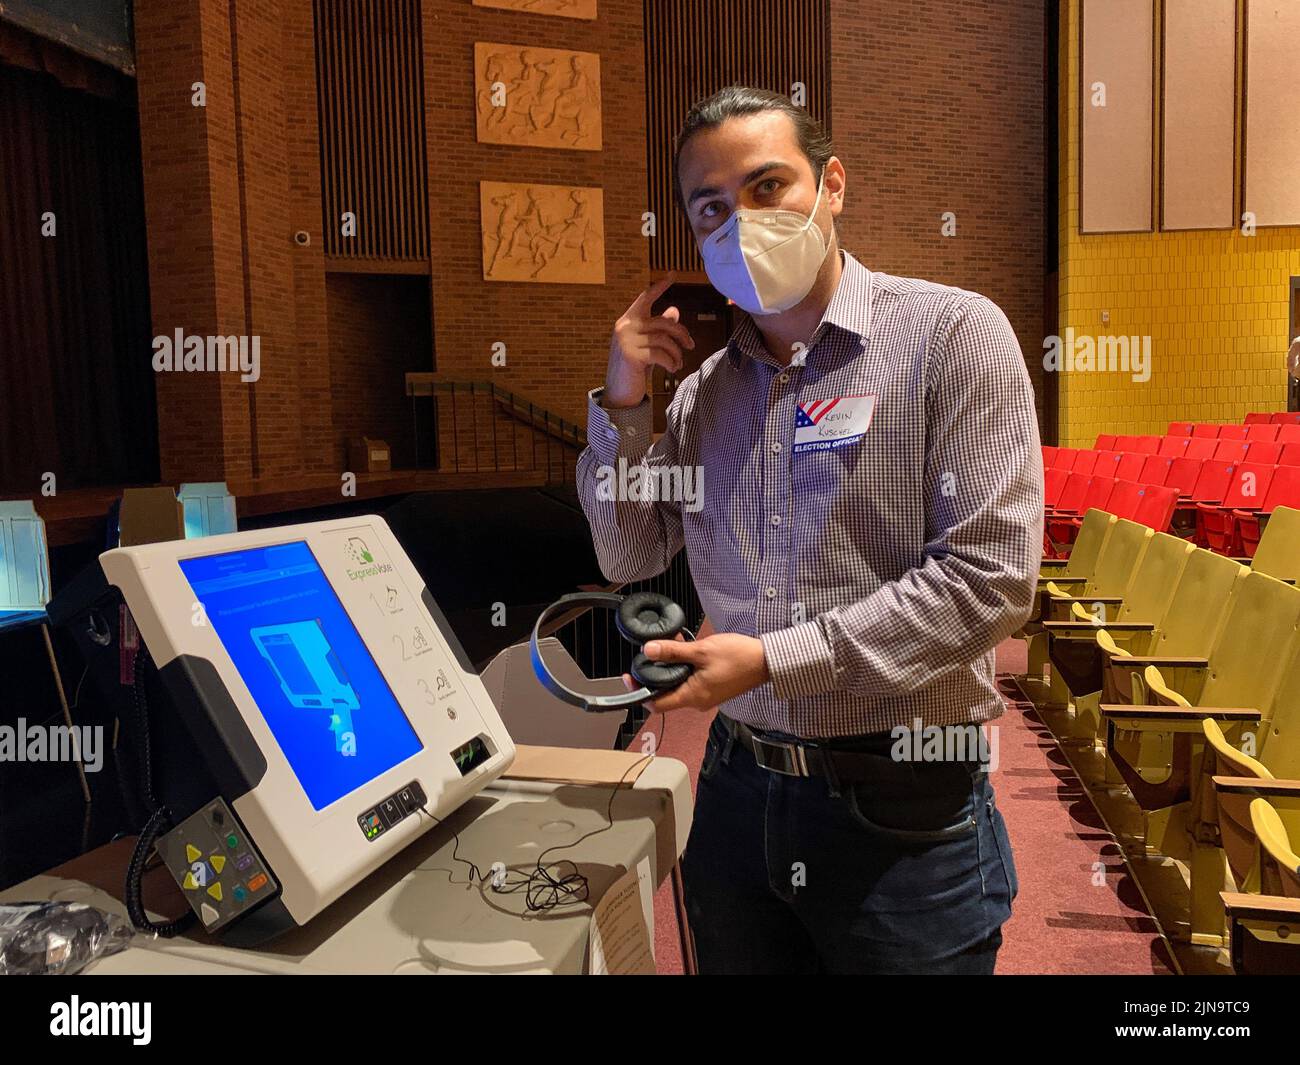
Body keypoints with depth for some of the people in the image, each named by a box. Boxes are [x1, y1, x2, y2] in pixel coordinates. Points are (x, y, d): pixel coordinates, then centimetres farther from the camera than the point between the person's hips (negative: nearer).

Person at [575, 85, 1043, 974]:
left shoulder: (951, 332, -9)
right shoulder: (702, 386, 6)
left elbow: (991, 576, -17)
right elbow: (630, 558, 12)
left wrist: (775, 659, -18)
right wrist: (622, 405, -2)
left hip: (904, 809, -4)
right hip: (739, 791, 5)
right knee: (733, 957, 21)